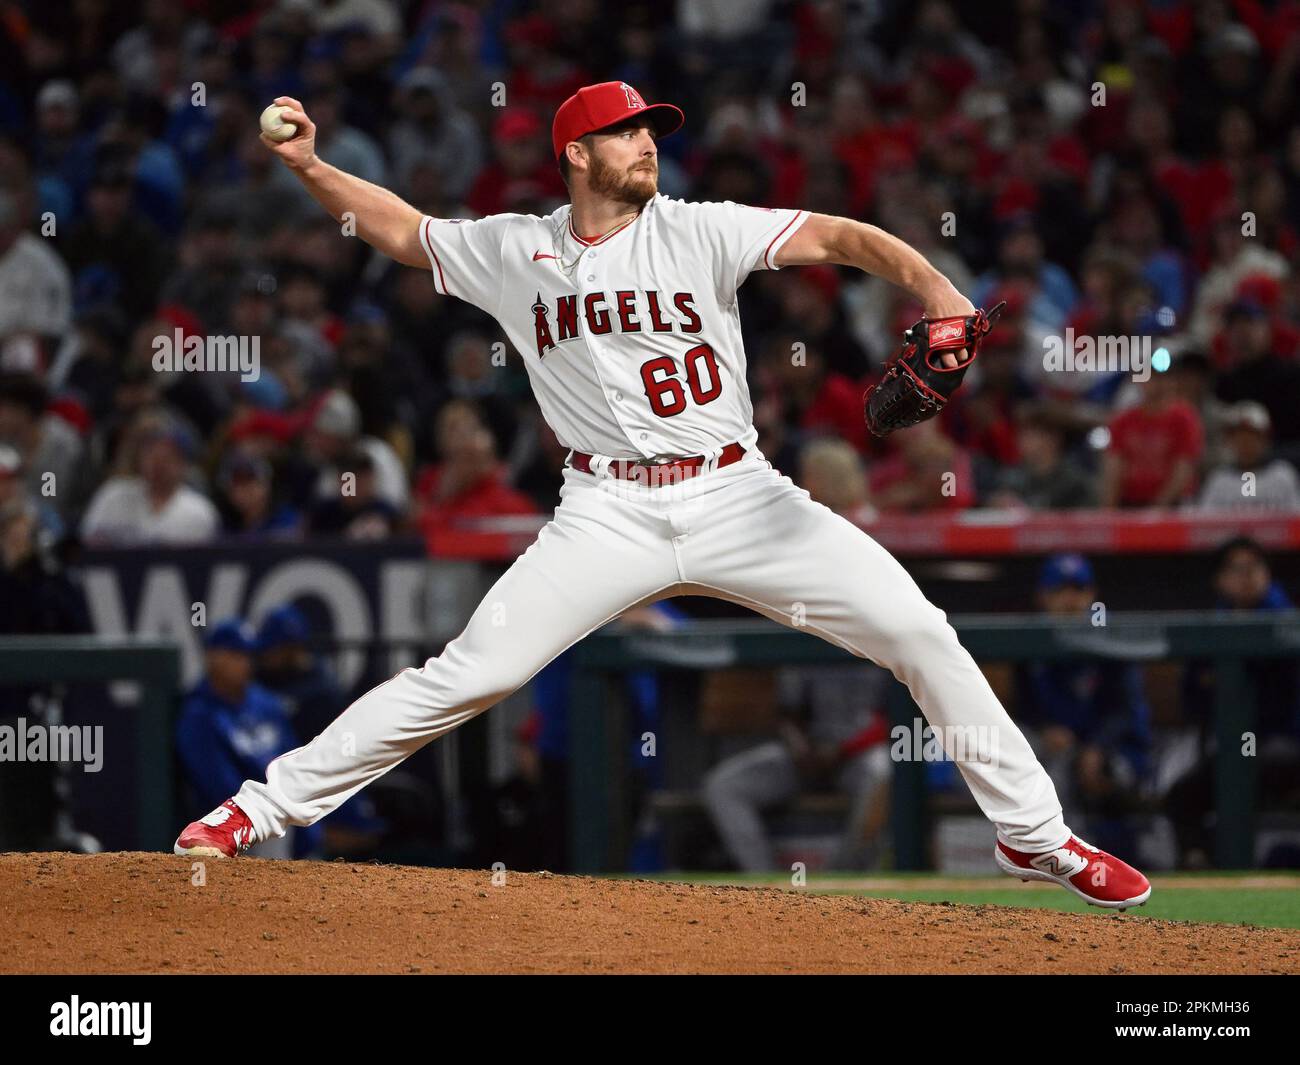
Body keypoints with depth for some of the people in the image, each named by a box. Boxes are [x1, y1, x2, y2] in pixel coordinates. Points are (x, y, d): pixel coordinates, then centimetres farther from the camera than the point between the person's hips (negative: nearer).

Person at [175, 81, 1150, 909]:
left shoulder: (697, 232, 0)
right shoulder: (513, 252, 7)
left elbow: (833, 237, -11)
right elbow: (400, 227, 19)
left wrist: (932, 286, -29)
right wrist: (310, 167, 4)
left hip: (739, 496, 0)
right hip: (611, 517, 0)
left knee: (921, 633, -9)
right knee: (470, 674, -14)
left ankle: (1033, 836, 5)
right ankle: (261, 809, -4)